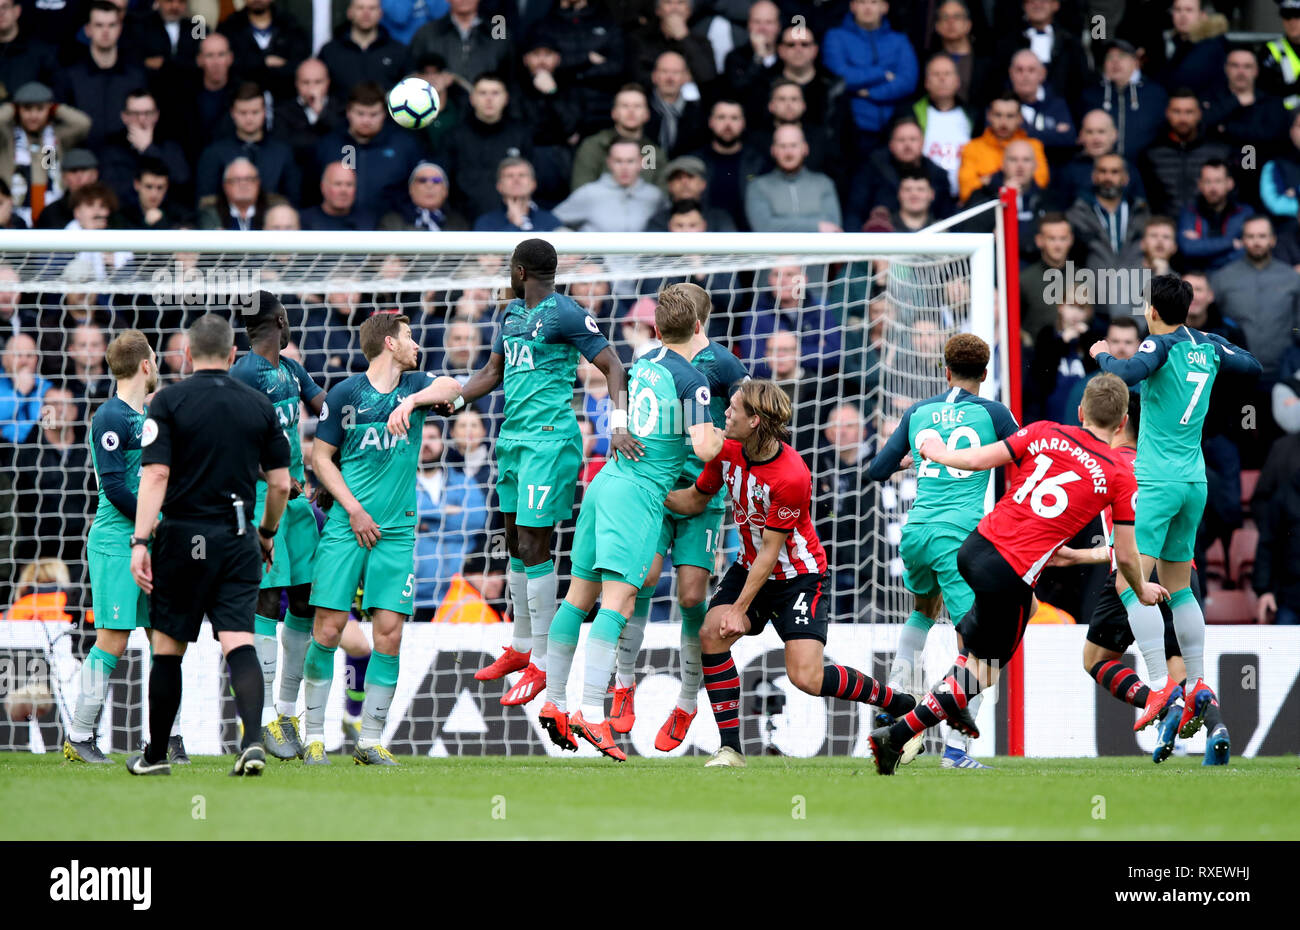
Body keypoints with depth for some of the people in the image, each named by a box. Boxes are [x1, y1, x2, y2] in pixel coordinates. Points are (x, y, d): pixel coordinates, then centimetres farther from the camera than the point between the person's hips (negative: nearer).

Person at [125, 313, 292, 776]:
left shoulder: (170, 401, -4)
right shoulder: (260, 406, 6)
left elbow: (155, 475, -13)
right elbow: (280, 483, 8)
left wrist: (140, 541, -15)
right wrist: (268, 533, 23)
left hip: (183, 538, -2)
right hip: (238, 540, 2)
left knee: (168, 647, 9)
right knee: (238, 642, -4)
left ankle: (156, 754, 17)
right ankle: (253, 740, -24)